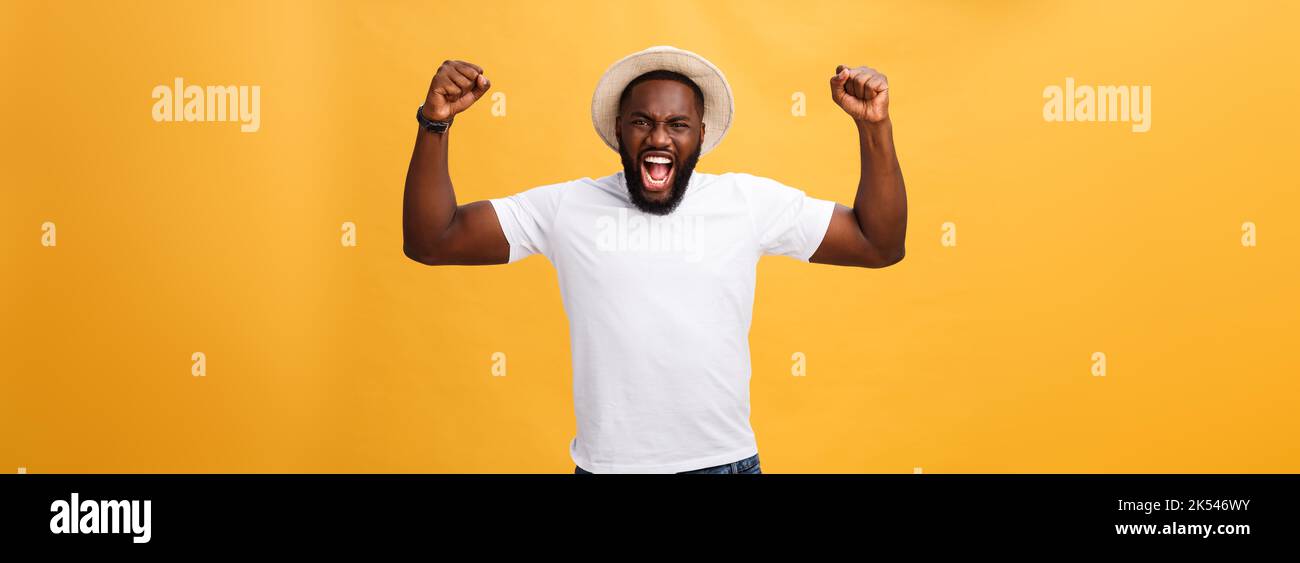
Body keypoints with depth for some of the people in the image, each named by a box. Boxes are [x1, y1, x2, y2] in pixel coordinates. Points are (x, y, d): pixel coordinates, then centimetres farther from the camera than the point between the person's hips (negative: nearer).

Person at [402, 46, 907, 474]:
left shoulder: (748, 201, 1)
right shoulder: (566, 206, -1)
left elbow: (879, 246, 2)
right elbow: (430, 242, -1)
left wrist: (875, 127, -9)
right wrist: (436, 123, -12)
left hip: (725, 460, 1)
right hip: (605, 463, 0)